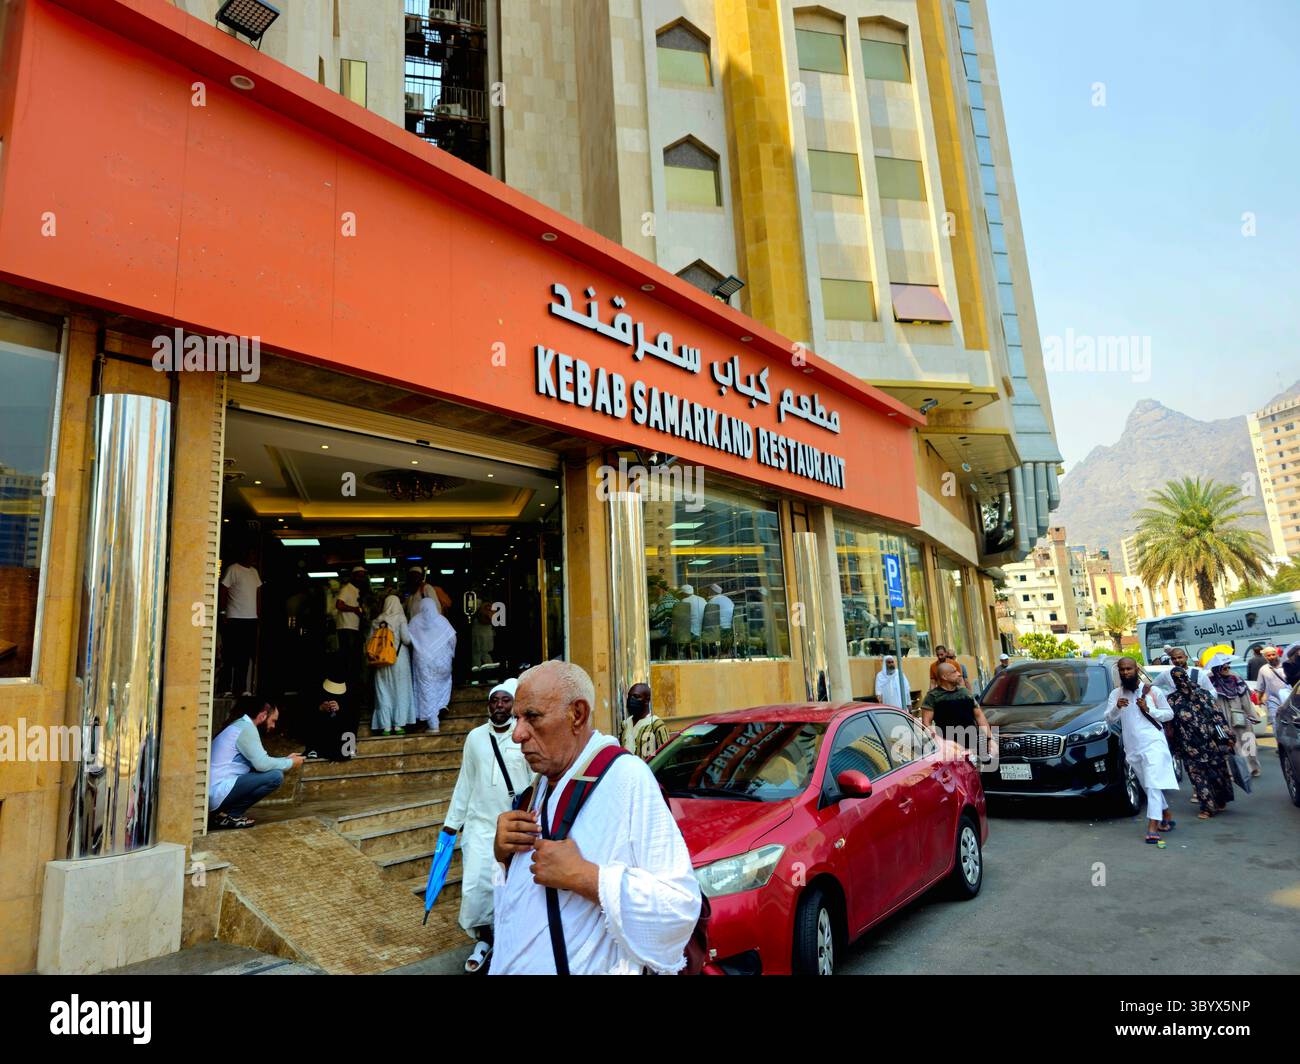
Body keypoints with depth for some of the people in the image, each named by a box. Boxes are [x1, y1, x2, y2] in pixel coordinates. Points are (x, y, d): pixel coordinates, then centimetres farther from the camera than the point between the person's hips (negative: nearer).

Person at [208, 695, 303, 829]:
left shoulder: (240, 725, 17)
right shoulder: (246, 727, -13)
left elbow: (258, 761, 20)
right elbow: (262, 764, -20)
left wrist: (286, 759, 16)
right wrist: (290, 763, -5)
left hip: (211, 794, 10)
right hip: (218, 793, -10)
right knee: (275, 776, -15)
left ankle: (220, 812, 10)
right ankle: (228, 816, -6)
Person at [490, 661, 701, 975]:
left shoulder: (626, 779, -22)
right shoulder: (545, 780, 5)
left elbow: (680, 905, -28)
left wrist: (581, 876, -28)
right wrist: (503, 852, -6)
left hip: (582, 967, -7)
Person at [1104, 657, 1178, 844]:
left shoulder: (1153, 691, 0)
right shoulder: (1116, 694, 5)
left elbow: (1169, 714, 5)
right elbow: (1109, 718, -3)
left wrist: (1148, 709, -12)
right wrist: (1117, 707, -24)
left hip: (1154, 744, -4)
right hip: (1132, 748, 4)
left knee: (1153, 785, -15)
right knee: (1150, 787, 17)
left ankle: (1152, 828, -19)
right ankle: (1167, 818, 35)